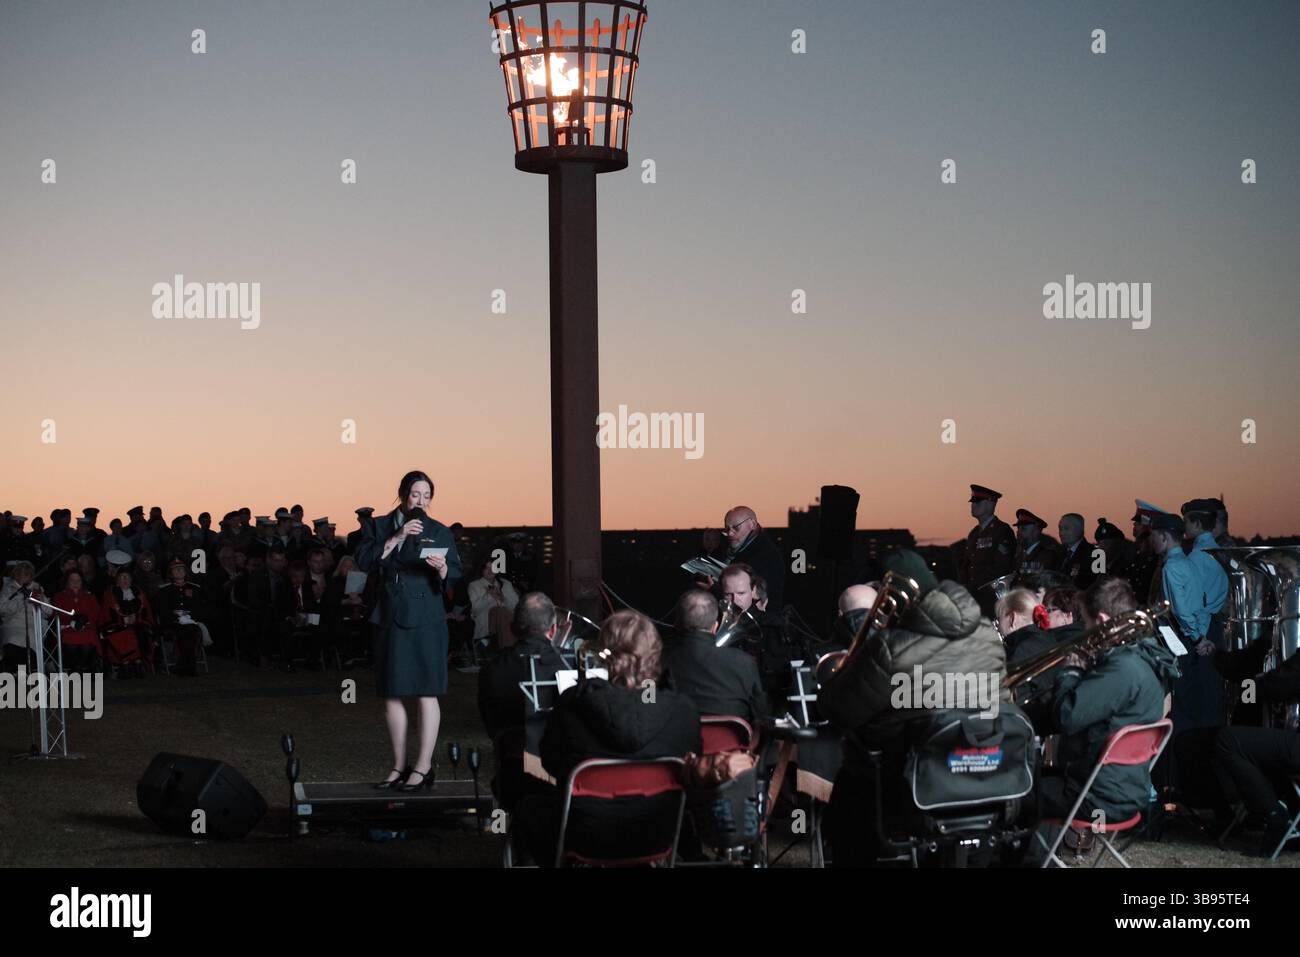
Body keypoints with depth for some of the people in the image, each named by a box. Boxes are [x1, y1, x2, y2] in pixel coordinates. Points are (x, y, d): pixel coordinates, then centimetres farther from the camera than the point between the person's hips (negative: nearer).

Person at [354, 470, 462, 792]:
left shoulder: (439, 532, 7)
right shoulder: (378, 527, 9)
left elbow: (454, 576, 1)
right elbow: (363, 560, -7)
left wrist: (442, 568, -20)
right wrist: (396, 538, -15)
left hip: (425, 621, -2)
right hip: (389, 619, 2)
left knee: (427, 693, -6)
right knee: (391, 695, 6)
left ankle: (423, 767, -3)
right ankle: (399, 766, 15)